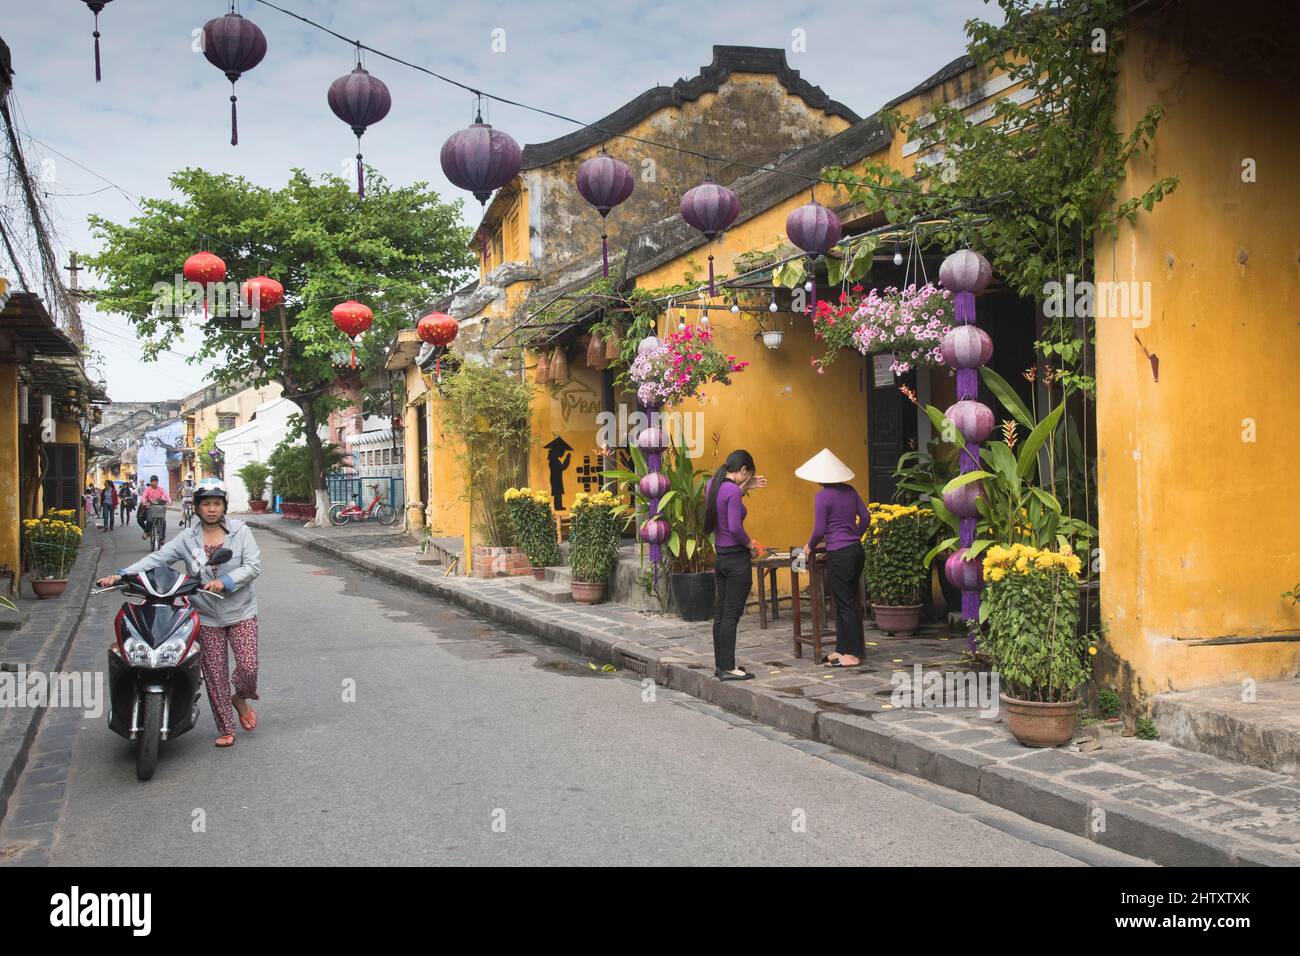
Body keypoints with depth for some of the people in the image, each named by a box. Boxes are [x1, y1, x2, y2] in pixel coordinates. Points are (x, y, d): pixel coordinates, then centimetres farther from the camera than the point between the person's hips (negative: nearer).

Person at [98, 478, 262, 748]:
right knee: (215, 674, 4)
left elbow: (253, 565, -10)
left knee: (248, 666, -10)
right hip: (207, 617, 1)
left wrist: (225, 581, -24)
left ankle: (241, 698, 24)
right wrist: (122, 574, -16)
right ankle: (226, 729, 16)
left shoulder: (241, 531, -2)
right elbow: (158, 558, -5)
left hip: (241, 613, -1)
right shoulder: (187, 538, 3)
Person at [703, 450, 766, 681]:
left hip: (720, 556, 9)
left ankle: (720, 664, 20)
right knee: (731, 614, -3)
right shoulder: (733, 491, -19)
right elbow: (735, 528, -25)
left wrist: (745, 487, 19)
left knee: (721, 612, 13)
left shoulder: (713, 484, 7)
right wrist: (751, 545, -9)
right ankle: (728, 668, 1)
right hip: (737, 558, -9)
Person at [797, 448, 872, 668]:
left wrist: (810, 547, 5)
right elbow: (865, 517, 11)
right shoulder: (849, 491, 8)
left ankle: (852, 654, 4)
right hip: (857, 550, 8)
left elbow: (819, 530, -12)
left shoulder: (822, 497, -12)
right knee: (848, 603, 14)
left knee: (845, 605, -1)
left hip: (839, 554, -8)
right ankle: (842, 649, 22)